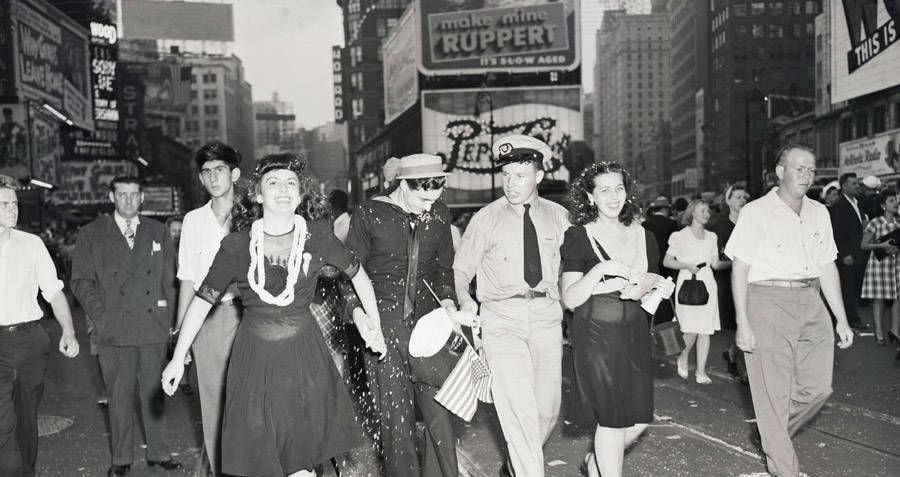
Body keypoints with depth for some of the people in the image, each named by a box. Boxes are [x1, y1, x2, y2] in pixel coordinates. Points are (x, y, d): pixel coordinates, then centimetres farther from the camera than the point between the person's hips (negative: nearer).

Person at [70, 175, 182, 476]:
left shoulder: (158, 232, 11)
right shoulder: (91, 235, 5)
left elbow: (171, 279, 10)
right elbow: (81, 281, 3)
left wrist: (169, 319, 3)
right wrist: (101, 316, -7)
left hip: (154, 328, 2)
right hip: (115, 331, -1)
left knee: (154, 393, 8)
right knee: (119, 396, 5)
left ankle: (158, 452, 21)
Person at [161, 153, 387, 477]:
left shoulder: (318, 236, -6)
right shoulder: (236, 245, -8)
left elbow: (357, 274, 8)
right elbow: (202, 301, -2)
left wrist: (375, 325, 10)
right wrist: (178, 359, -3)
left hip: (305, 354, 1)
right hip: (255, 356, -1)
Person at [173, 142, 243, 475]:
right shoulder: (193, 220, 9)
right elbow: (188, 278, 10)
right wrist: (180, 331, 8)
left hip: (246, 313, -2)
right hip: (207, 318, 2)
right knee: (212, 398, 7)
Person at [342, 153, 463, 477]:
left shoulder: (439, 214, 6)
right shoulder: (368, 215, -4)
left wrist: (447, 299, 3)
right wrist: (357, 310, -12)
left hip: (427, 317, 3)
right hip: (383, 323, -3)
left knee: (439, 407, 0)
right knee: (395, 413, 2)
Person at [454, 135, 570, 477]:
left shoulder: (558, 217, 8)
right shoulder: (486, 218, 3)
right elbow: (461, 267, 6)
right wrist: (465, 299, -12)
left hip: (546, 316, 3)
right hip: (502, 318, -3)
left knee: (548, 408, 9)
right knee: (518, 407, -11)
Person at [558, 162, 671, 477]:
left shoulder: (643, 236, 8)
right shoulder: (579, 237, -7)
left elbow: (661, 285, 13)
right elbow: (570, 299, -10)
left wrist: (646, 287, -10)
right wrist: (599, 270, -23)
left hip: (635, 334, 5)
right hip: (596, 336, -5)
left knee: (640, 417, 9)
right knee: (612, 418, 1)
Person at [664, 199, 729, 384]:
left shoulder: (711, 237, 15)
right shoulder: (681, 236, 1)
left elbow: (716, 264, 12)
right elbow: (666, 261, -1)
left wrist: (730, 262, -6)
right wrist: (687, 265, -14)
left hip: (707, 284, 4)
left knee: (706, 329, 1)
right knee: (691, 329, -8)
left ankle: (701, 371, 8)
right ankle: (683, 358, 20)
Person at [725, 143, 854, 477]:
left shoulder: (819, 213, 11)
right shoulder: (756, 213, -6)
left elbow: (827, 267, 16)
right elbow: (739, 270, -8)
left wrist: (841, 319, 14)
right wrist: (743, 324, -13)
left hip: (811, 303, 6)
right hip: (768, 302, -6)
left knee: (818, 387, 8)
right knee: (774, 392, 2)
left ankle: (774, 434, 34)